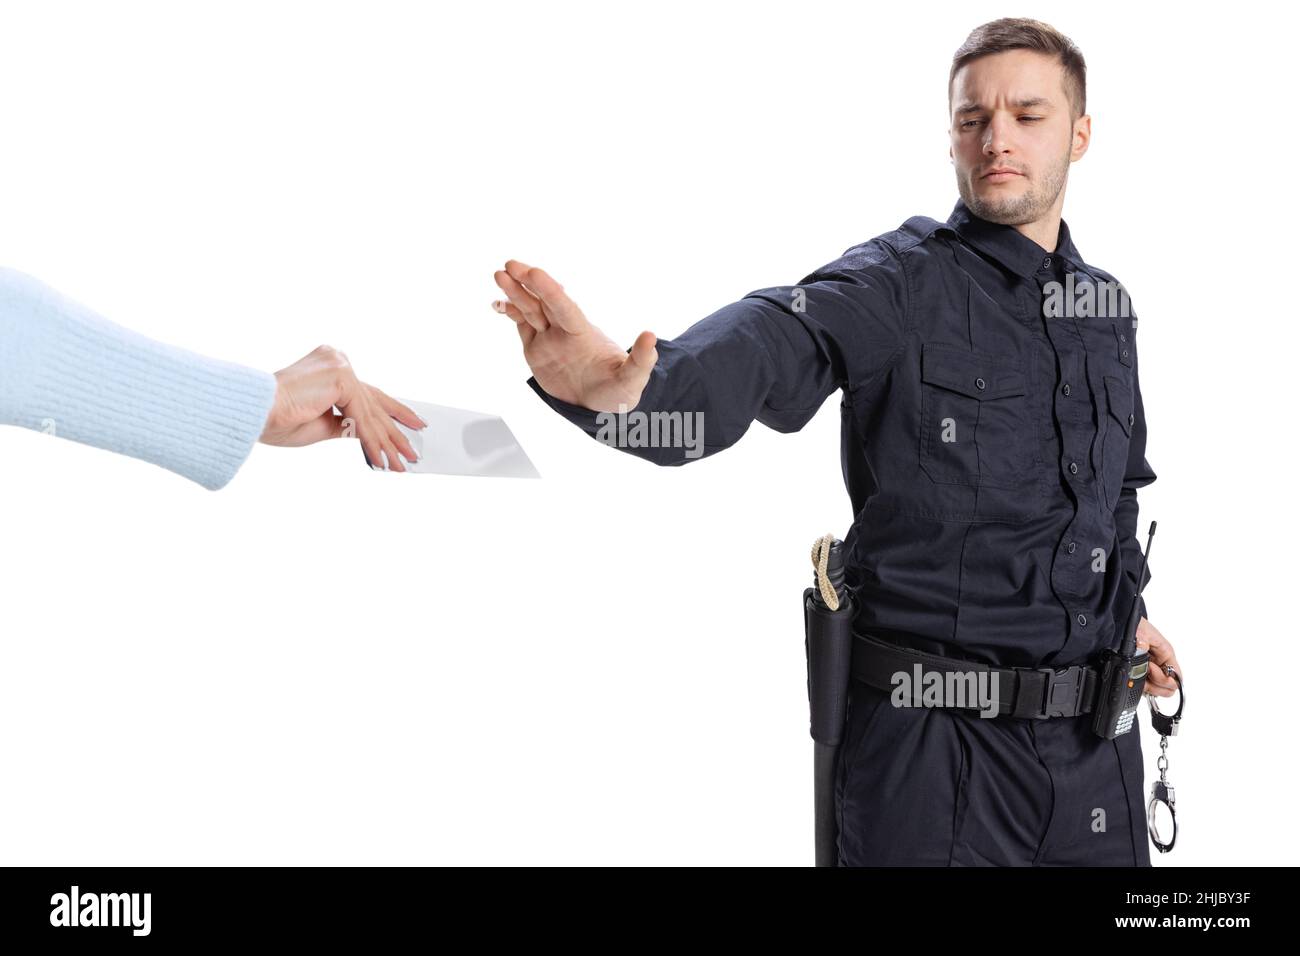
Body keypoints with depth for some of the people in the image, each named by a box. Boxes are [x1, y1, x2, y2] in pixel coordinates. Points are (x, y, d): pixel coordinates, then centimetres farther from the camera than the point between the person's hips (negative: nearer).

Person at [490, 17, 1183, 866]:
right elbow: (766, 346, -32)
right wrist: (627, 385, -50)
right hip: (934, 741, -6)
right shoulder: (899, 285, -10)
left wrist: (1125, 605, 14)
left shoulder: (1107, 308, 10)